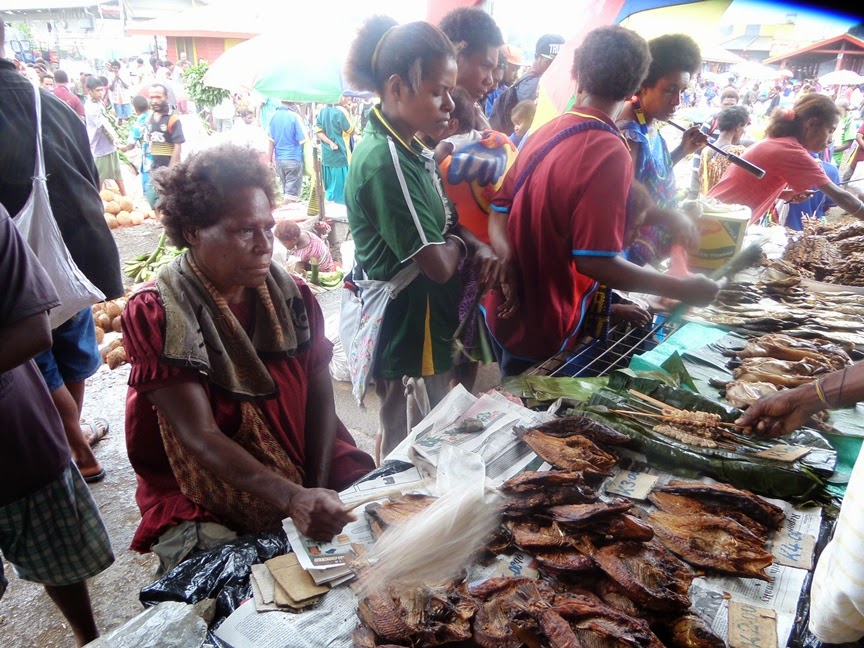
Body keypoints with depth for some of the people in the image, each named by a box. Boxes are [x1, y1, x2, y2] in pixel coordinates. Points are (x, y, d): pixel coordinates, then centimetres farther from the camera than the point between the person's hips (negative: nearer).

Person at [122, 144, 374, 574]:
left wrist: (318, 490, -15)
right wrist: (294, 499, -35)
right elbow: (201, 437, -23)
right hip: (204, 503, -4)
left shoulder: (291, 296, -1)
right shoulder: (155, 314, -15)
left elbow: (320, 396, -3)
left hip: (308, 480, 5)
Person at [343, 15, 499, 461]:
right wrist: (461, 244, -3)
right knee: (400, 432, 8)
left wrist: (476, 247, -4)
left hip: (425, 314, 10)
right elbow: (438, 265, -25)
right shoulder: (385, 161, -24)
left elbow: (442, 222, 16)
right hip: (402, 319, -10)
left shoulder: (408, 148, 6)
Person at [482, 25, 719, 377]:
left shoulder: (544, 131, 2)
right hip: (542, 331, -7)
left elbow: (501, 209, 2)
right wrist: (683, 289, -15)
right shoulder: (610, 153, -21)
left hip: (503, 311, 7)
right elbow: (595, 260, -24)